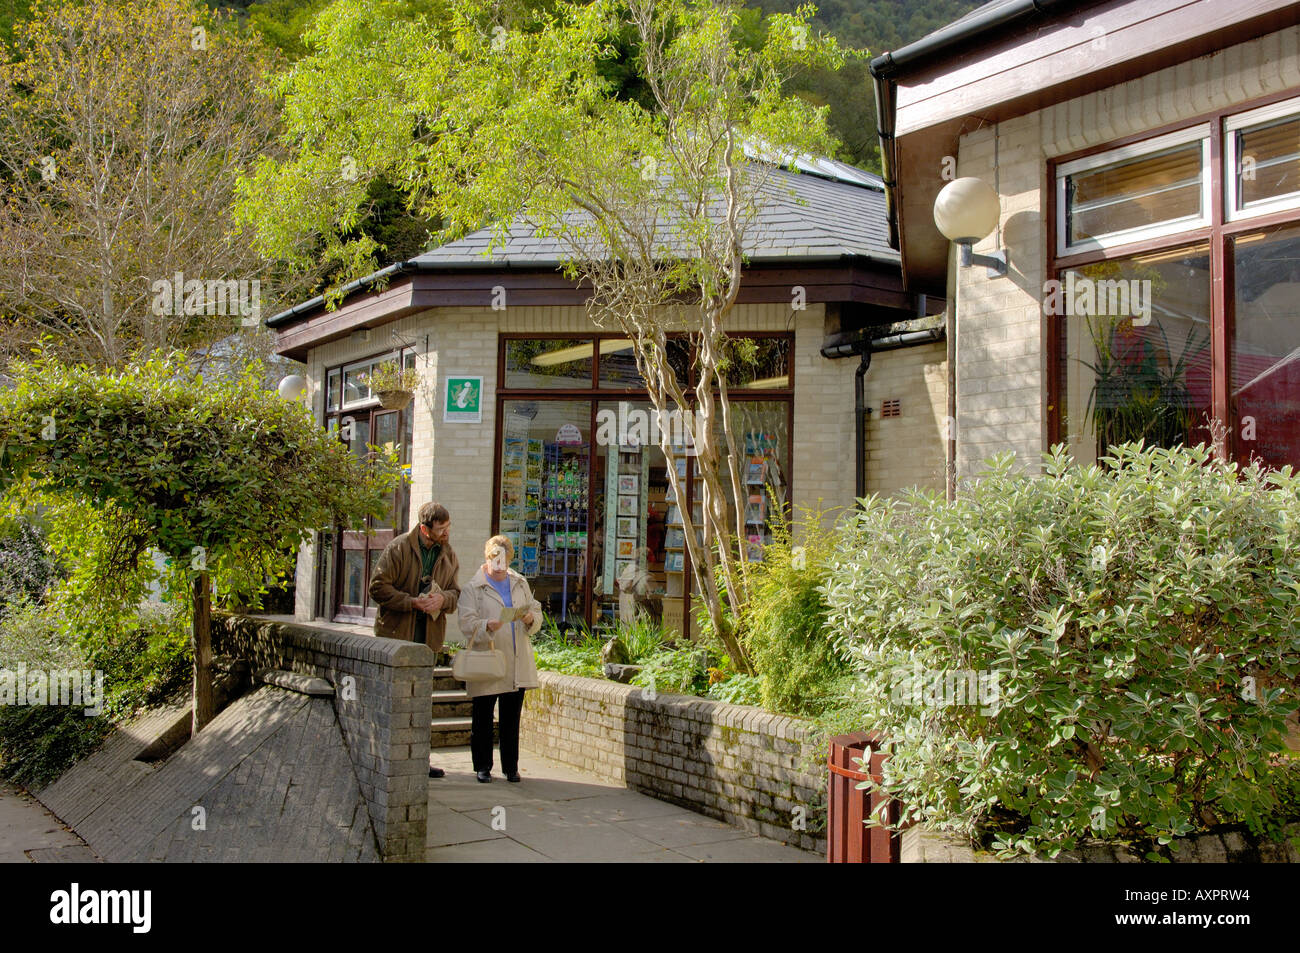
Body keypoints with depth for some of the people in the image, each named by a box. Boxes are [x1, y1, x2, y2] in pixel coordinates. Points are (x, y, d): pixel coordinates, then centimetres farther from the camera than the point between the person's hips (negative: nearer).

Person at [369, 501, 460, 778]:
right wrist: (412, 602, -18)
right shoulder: (399, 548, -8)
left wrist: (442, 599, -10)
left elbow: (456, 593, 14)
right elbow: (378, 587, -9)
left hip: (428, 636, 5)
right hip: (396, 633, -5)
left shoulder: (449, 555, 9)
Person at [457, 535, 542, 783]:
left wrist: (531, 619, -7)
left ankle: (511, 767, 17)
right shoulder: (472, 588, -1)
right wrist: (487, 626, -29)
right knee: (482, 718, 4)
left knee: (512, 718, 9)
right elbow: (467, 624, -10)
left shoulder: (520, 584, 14)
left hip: (517, 665, 4)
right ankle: (482, 766, 16)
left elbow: (536, 610, 16)